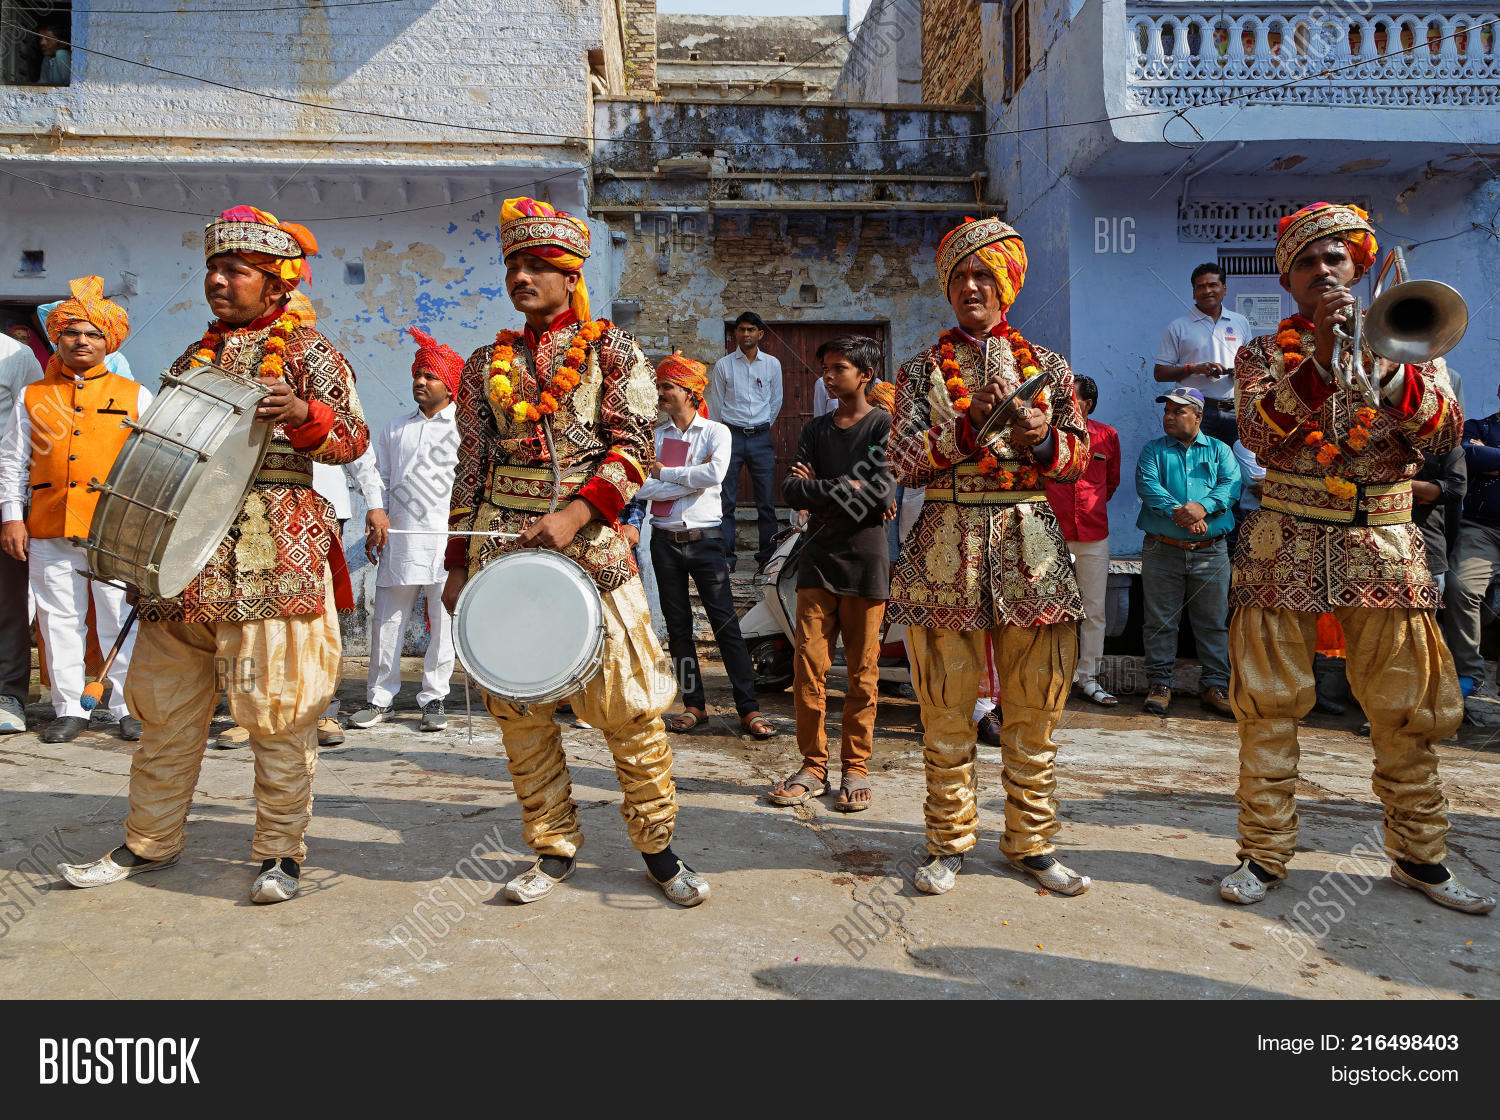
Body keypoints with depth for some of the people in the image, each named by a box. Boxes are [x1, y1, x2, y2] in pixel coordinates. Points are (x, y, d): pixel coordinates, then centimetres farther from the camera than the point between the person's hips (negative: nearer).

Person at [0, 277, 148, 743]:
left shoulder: (135, 396, 10)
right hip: (50, 530, 2)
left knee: (121, 619, -1)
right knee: (60, 620, 5)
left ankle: (129, 707, 9)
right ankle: (68, 709, 15)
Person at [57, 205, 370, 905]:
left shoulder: (307, 349, 2)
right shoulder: (193, 359, 20)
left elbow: (353, 437, -7)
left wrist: (302, 413, -27)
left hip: (274, 550, -6)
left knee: (274, 704, -4)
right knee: (166, 701, 11)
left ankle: (280, 853, 7)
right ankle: (151, 842, 25)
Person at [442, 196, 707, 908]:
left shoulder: (611, 350, 5)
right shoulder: (487, 364, 14)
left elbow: (634, 448, -5)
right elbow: (471, 469, 15)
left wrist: (574, 514, -18)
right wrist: (457, 565, 11)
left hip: (590, 541, -3)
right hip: (501, 546, 3)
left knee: (630, 705, -2)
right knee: (519, 708, 5)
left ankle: (658, 848, 14)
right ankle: (554, 849, 19)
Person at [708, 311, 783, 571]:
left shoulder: (772, 364, 8)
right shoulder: (723, 365, 3)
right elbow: (715, 404, 9)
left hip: (761, 436, 1)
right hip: (730, 435, -1)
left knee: (766, 500, 3)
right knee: (726, 499, -2)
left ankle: (767, 554, 13)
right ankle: (726, 555, 4)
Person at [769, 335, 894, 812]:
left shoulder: (886, 425, -1)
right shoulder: (815, 429, 13)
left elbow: (884, 493, -14)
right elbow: (792, 491, 1)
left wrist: (820, 490, -4)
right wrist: (849, 489, -9)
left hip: (865, 561, -4)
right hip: (818, 558, 4)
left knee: (862, 671, 3)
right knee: (808, 665, 0)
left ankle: (855, 768, 14)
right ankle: (813, 766, 11)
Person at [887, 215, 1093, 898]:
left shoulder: (1046, 366, 12)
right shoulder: (923, 370, 8)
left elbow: (1080, 457, 7)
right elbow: (903, 462, -5)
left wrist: (1041, 440, -14)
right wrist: (973, 421, -17)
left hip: (1031, 547, 2)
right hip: (946, 546, -1)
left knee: (1033, 707, 6)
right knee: (947, 708, 3)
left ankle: (1031, 842, 20)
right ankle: (949, 844, 18)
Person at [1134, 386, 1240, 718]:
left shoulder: (1220, 450, 12)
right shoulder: (1153, 450, 10)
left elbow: (1232, 484, -4)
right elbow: (1147, 484, -7)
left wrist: (1203, 507, -21)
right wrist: (1178, 511, -22)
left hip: (1210, 551, 1)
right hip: (1162, 550, 0)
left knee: (1213, 622, 4)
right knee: (1160, 620, 2)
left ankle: (1215, 686, 12)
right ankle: (1159, 684, 11)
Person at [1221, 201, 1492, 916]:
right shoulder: (1265, 352, 7)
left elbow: (1445, 433, -3)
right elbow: (1258, 435, -12)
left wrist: (1381, 363, -17)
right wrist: (1317, 354, -22)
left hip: (1382, 542, 2)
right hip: (1286, 543, -2)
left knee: (1406, 708, 5)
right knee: (1272, 703, -2)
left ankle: (1418, 855, 20)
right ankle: (1263, 854, 8)